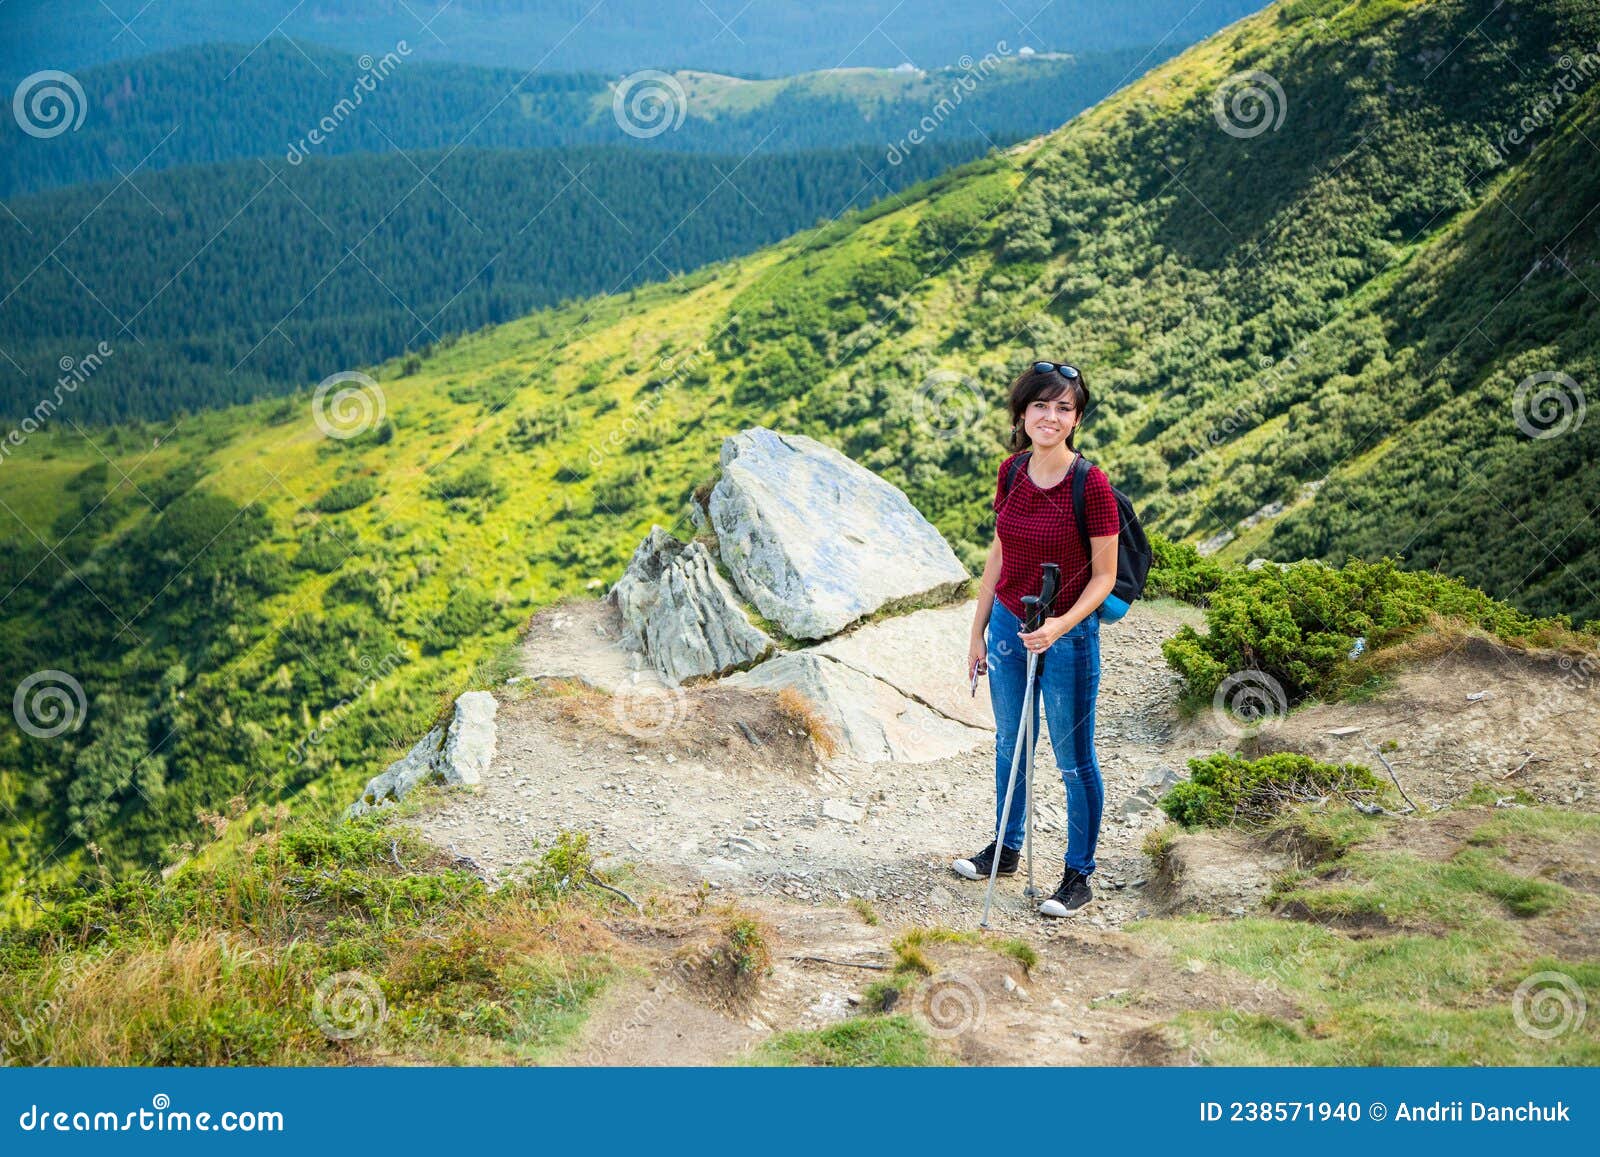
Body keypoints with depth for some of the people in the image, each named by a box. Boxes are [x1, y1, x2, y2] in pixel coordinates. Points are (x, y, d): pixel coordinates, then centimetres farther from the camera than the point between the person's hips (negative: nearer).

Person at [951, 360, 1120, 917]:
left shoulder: (1091, 485, -18)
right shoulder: (1011, 473, -1)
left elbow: (1104, 576, -13)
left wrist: (1060, 626, -25)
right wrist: (978, 631, 11)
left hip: (1067, 638, -6)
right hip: (1007, 627, 6)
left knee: (1074, 761, 6)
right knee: (1009, 744, 20)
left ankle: (1079, 875, 20)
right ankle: (1006, 849, 39)